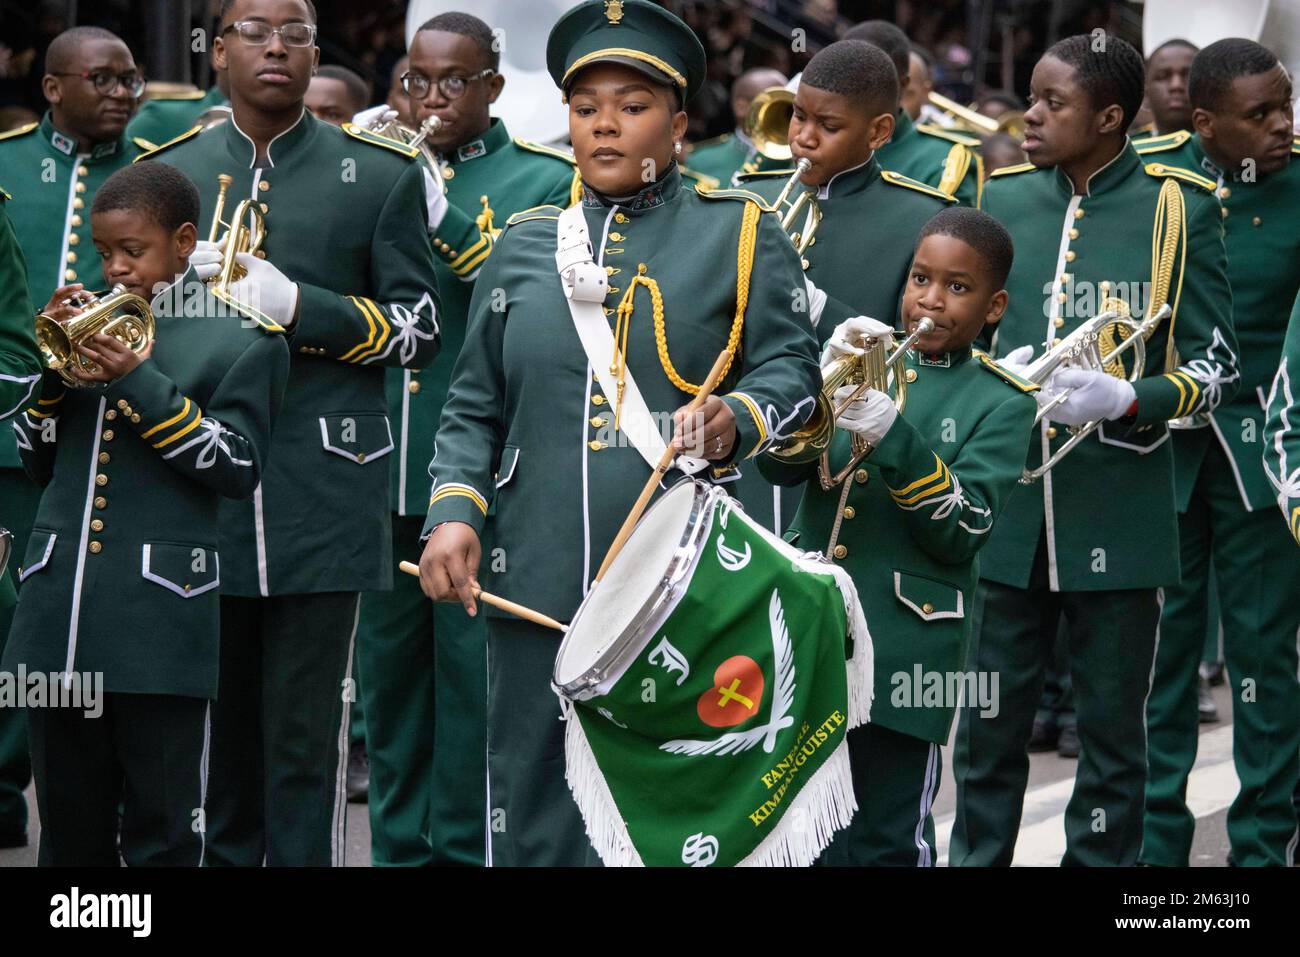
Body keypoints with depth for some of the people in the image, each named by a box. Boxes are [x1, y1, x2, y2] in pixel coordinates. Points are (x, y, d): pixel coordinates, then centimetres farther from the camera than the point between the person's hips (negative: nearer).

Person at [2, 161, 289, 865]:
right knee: (69, 830, 10)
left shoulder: (242, 340, 1)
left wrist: (140, 380, -13)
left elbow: (237, 467, -6)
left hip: (160, 615, -5)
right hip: (59, 610, 5)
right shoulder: (91, 326, 15)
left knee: (162, 832, 1)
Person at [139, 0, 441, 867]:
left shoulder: (383, 176, 6)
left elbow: (420, 331, 3)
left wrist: (298, 305, -11)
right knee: (217, 725, 7)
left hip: (322, 497, -2)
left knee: (306, 737, -2)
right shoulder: (166, 172, 13)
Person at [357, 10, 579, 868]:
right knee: (389, 666, 9)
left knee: (473, 663, -3)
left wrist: (450, 228, -18)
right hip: (385, 465, 4)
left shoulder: (545, 182, 2)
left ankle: (464, 848, 4)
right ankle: (399, 844, 18)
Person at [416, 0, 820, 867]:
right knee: (536, 820, 3)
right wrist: (454, 512, 1)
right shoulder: (524, 243, 17)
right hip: (539, 589, 3)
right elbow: (474, 410, 18)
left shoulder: (739, 233, 8)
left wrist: (734, 421, -20)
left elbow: (791, 369, 1)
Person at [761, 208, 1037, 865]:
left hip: (902, 651, -3)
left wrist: (893, 437, -24)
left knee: (885, 843, 2)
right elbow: (780, 465, -1)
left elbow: (962, 533, -11)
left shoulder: (1001, 405, 0)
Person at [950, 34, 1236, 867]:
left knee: (1113, 733, 6)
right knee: (988, 730, 7)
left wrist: (1125, 398, -20)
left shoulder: (1180, 210, -2)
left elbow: (1214, 367, -2)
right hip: (1007, 509, 3)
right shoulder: (1000, 202, 8)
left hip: (1120, 511, -3)